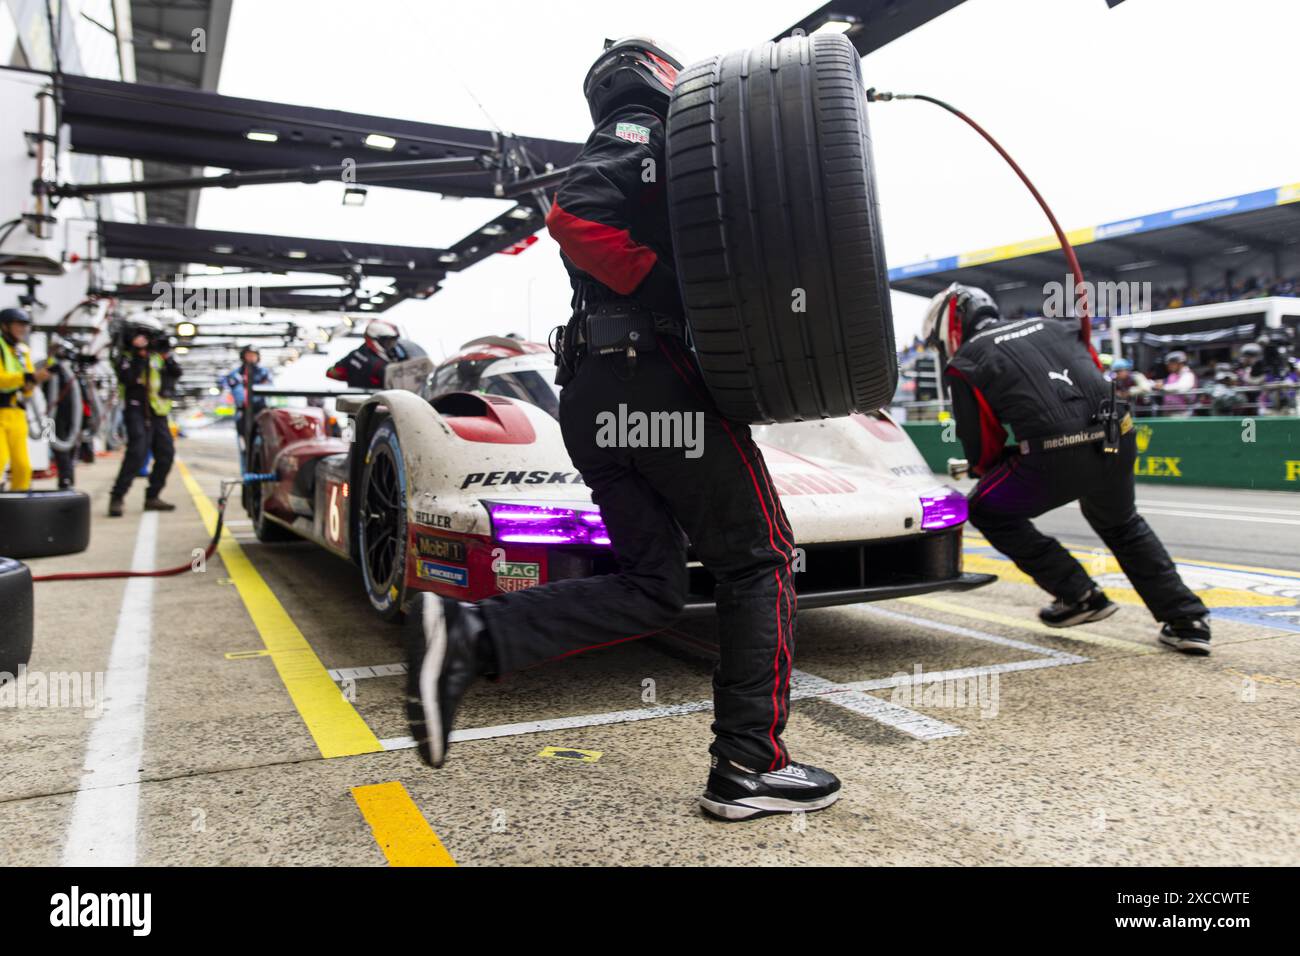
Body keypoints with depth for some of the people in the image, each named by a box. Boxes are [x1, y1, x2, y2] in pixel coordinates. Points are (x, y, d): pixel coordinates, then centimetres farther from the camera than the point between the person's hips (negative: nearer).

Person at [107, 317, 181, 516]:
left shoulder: (157, 356, 15)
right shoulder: (126, 356, 0)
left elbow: (176, 374, 6)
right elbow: (127, 378, -17)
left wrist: (167, 355, -6)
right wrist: (138, 356, -17)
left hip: (158, 413, 6)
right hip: (137, 411, -6)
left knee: (166, 453, 6)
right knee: (137, 453, -19)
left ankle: (152, 497, 17)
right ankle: (117, 498, -15)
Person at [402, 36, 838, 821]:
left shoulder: (625, 151, 31)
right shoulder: (641, 134, 3)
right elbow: (575, 216, -15)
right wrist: (665, 281, -11)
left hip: (593, 397, 9)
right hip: (657, 375, -9)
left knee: (650, 588, 6)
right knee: (761, 558, 1)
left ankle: (468, 635, -10)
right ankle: (750, 766, 2)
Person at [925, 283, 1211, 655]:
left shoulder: (965, 362, 6)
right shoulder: (1051, 327, 24)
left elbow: (983, 448, 7)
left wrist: (984, 471, 28)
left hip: (1057, 456, -7)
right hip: (1117, 443, 7)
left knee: (987, 510, 15)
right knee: (1120, 523, 32)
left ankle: (1079, 595, 16)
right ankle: (1187, 620, 31)